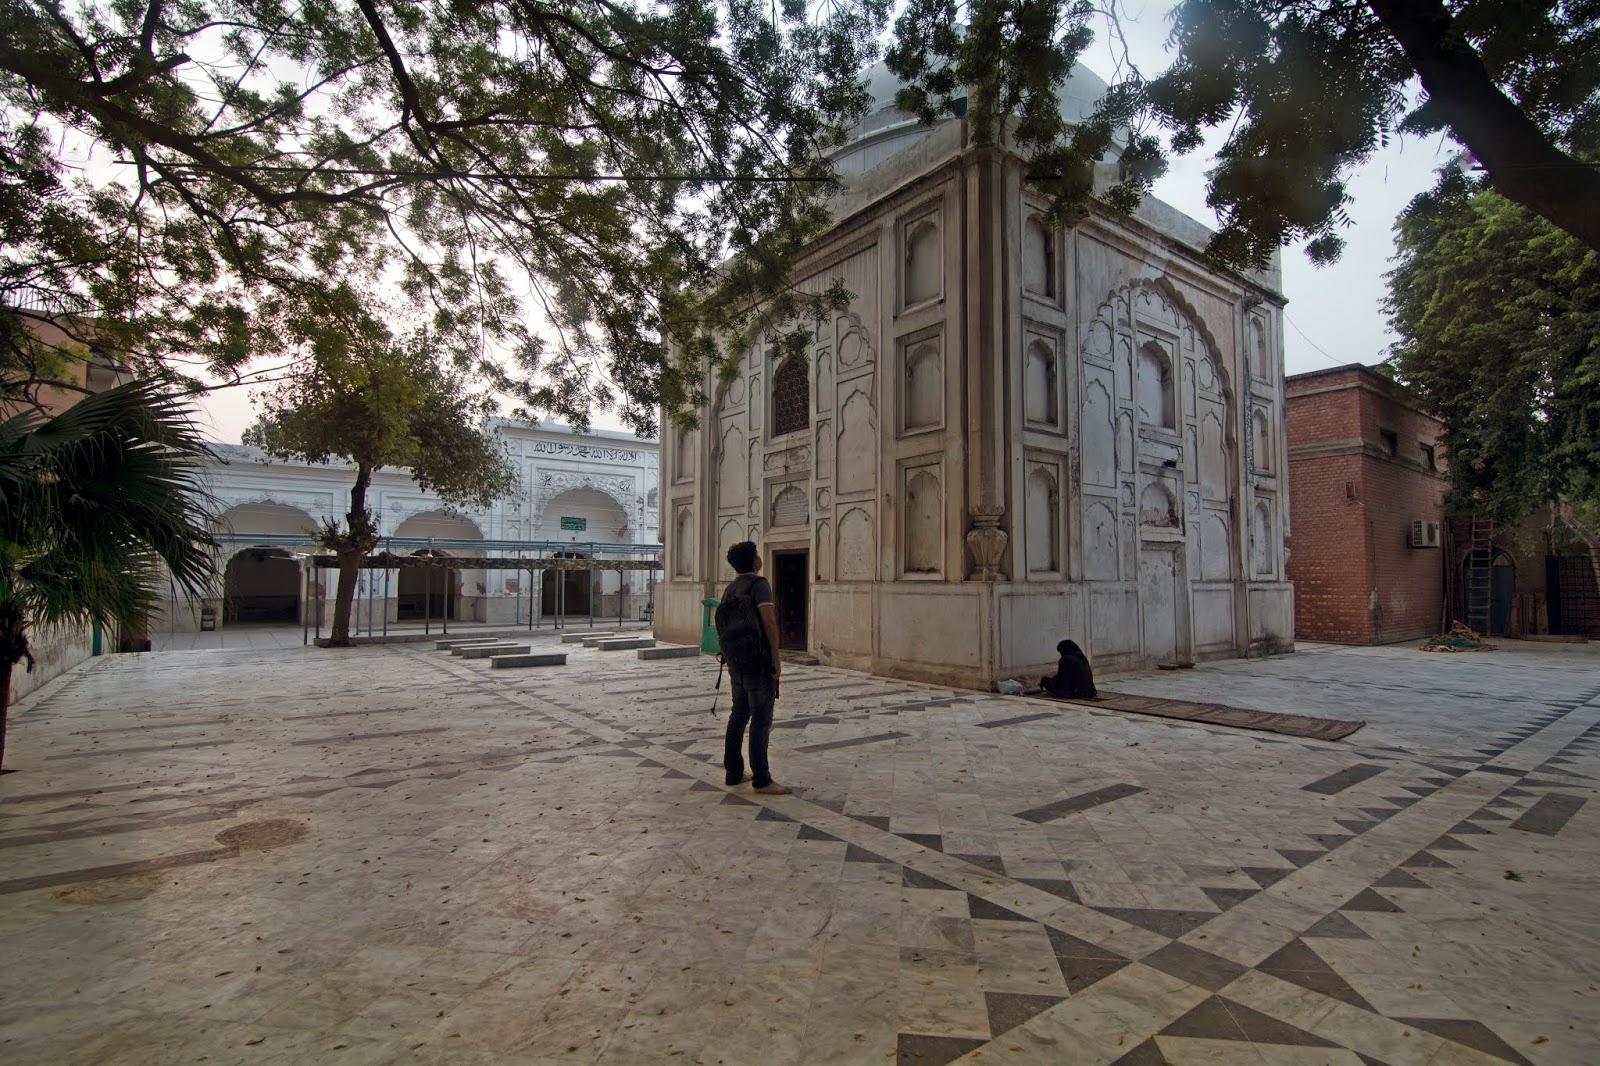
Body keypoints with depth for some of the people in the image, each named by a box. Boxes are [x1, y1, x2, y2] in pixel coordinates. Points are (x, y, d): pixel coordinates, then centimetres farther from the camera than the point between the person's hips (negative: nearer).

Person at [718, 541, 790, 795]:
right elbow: (769, 622, -21)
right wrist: (776, 658, -16)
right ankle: (761, 780, 1)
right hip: (758, 662, -8)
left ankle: (733, 772, 20)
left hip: (736, 662, 8)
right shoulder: (759, 584, -12)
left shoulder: (730, 588, 12)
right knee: (761, 720, -3)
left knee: (739, 715, 14)